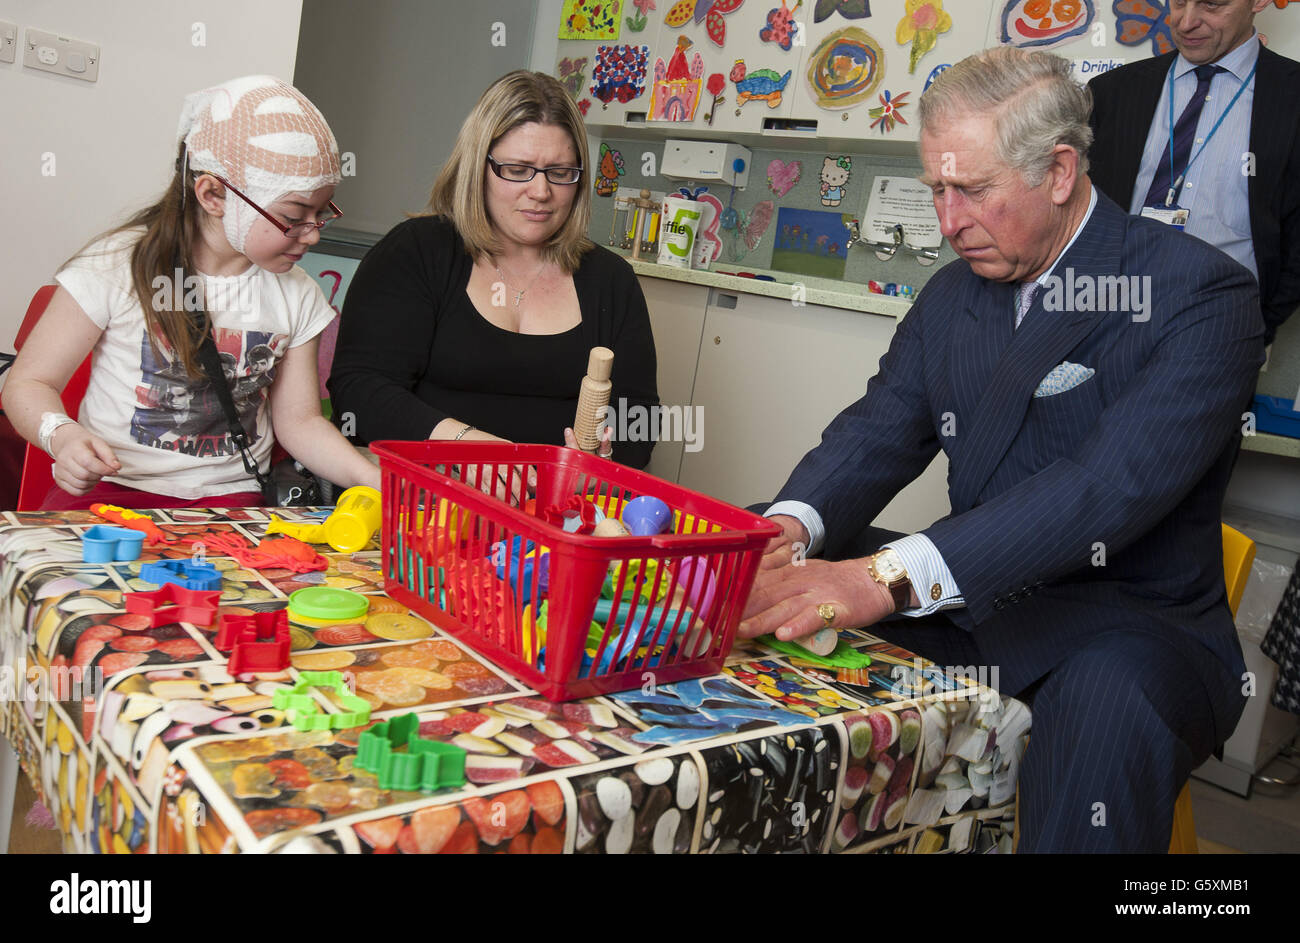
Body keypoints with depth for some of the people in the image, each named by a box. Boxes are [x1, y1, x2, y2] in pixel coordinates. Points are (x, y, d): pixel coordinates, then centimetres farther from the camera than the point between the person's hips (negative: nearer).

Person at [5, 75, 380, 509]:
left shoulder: (297, 295, 5)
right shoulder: (117, 267, -6)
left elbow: (299, 421, 10)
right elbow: (30, 382, 0)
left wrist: (373, 479, -6)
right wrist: (63, 435, -23)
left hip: (230, 498, 3)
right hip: (112, 488, -2)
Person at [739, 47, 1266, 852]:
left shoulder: (1201, 294, -14)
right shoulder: (955, 289, 9)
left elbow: (1114, 483, -29)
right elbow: (881, 429, 0)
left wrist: (894, 575, -40)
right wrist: (792, 527, -23)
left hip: (1133, 619, -6)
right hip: (968, 598, 6)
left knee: (1111, 697, -40)